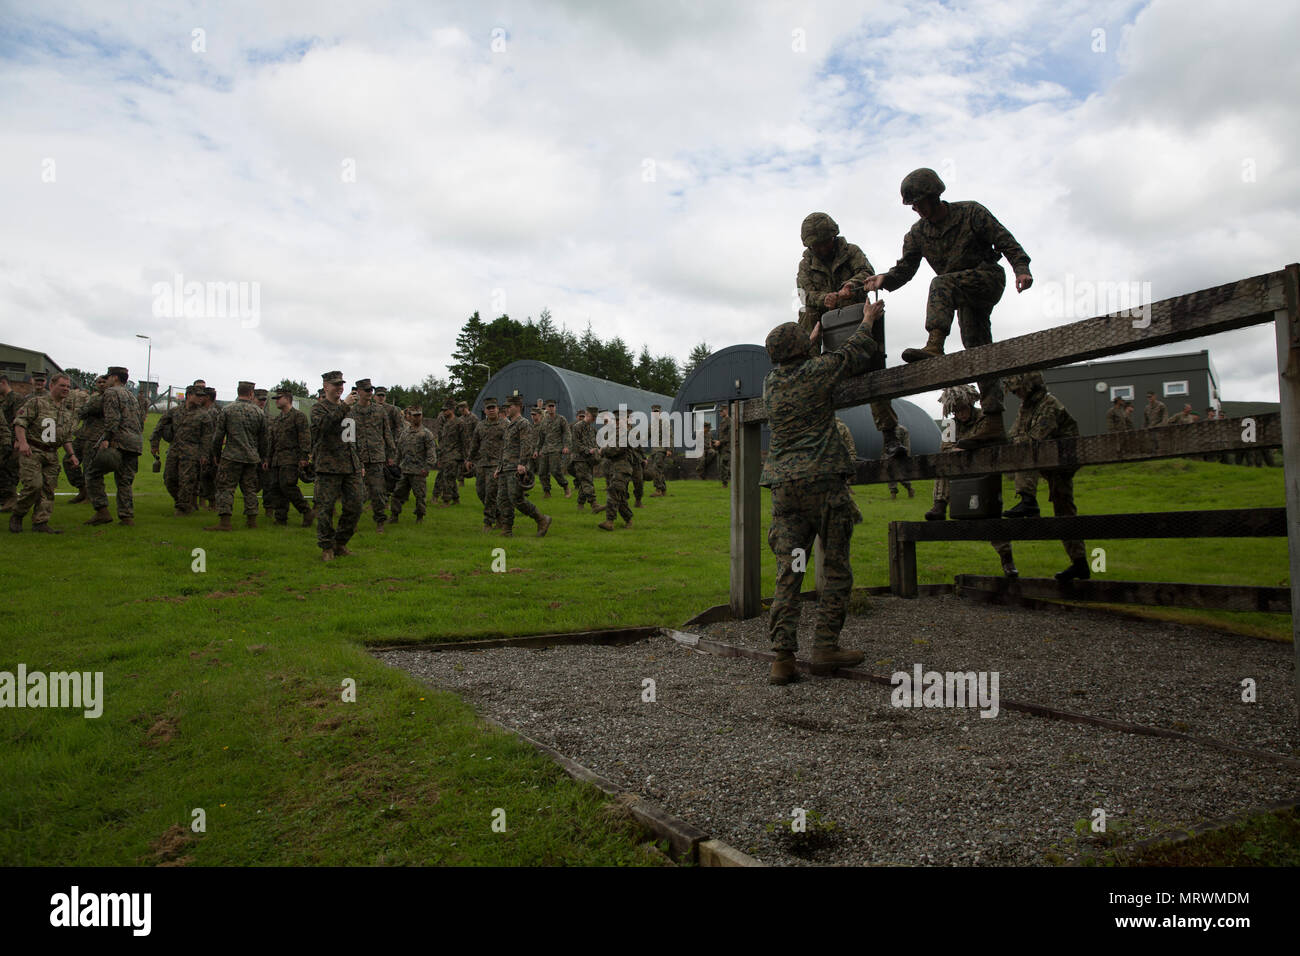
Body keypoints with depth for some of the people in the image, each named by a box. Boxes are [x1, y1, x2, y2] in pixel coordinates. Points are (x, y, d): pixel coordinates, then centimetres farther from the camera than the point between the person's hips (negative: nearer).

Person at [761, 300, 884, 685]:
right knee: (836, 568, 6)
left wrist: (813, 338, 49)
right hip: (822, 479, -5)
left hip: (784, 486, 5)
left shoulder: (770, 382, 12)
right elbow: (853, 354, 13)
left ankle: (782, 656, -4)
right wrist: (868, 321, 31)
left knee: (788, 571, 2)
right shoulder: (815, 371, -3)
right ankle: (826, 645, 5)